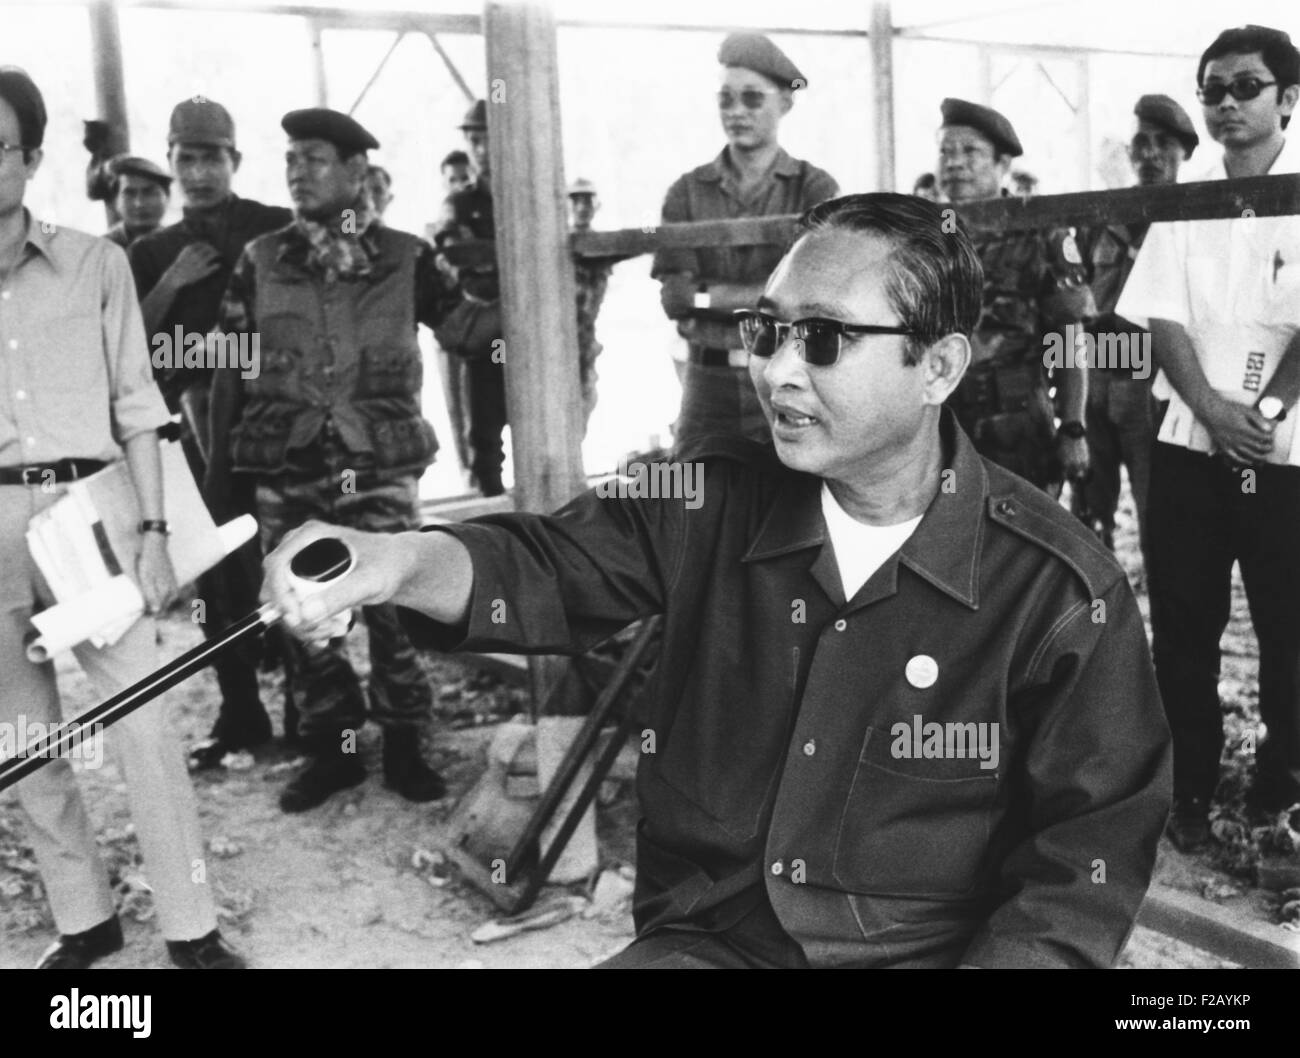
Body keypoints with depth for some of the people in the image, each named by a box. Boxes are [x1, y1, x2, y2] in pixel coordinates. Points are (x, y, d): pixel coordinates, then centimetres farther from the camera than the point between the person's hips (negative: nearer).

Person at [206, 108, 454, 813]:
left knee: (392, 604, 0)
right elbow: (229, 369, 9)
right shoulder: (260, 261, 7)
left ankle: (403, 744, 17)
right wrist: (219, 466, 6)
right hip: (285, 470, 2)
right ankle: (330, 748, 21)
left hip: (381, 464, -2)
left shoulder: (405, 259, 2)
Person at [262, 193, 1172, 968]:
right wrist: (401, 560, -23)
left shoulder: (1063, 592, -9)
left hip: (930, 949, -1)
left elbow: (1086, 865, -4)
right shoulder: (714, 501, 1)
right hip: (704, 939, 2)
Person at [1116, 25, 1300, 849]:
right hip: (1189, 446, 3)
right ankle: (1190, 791, 18)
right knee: (1182, 630, 5)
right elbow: (1163, 320, 0)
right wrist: (1212, 409, -15)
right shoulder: (1183, 204, 8)